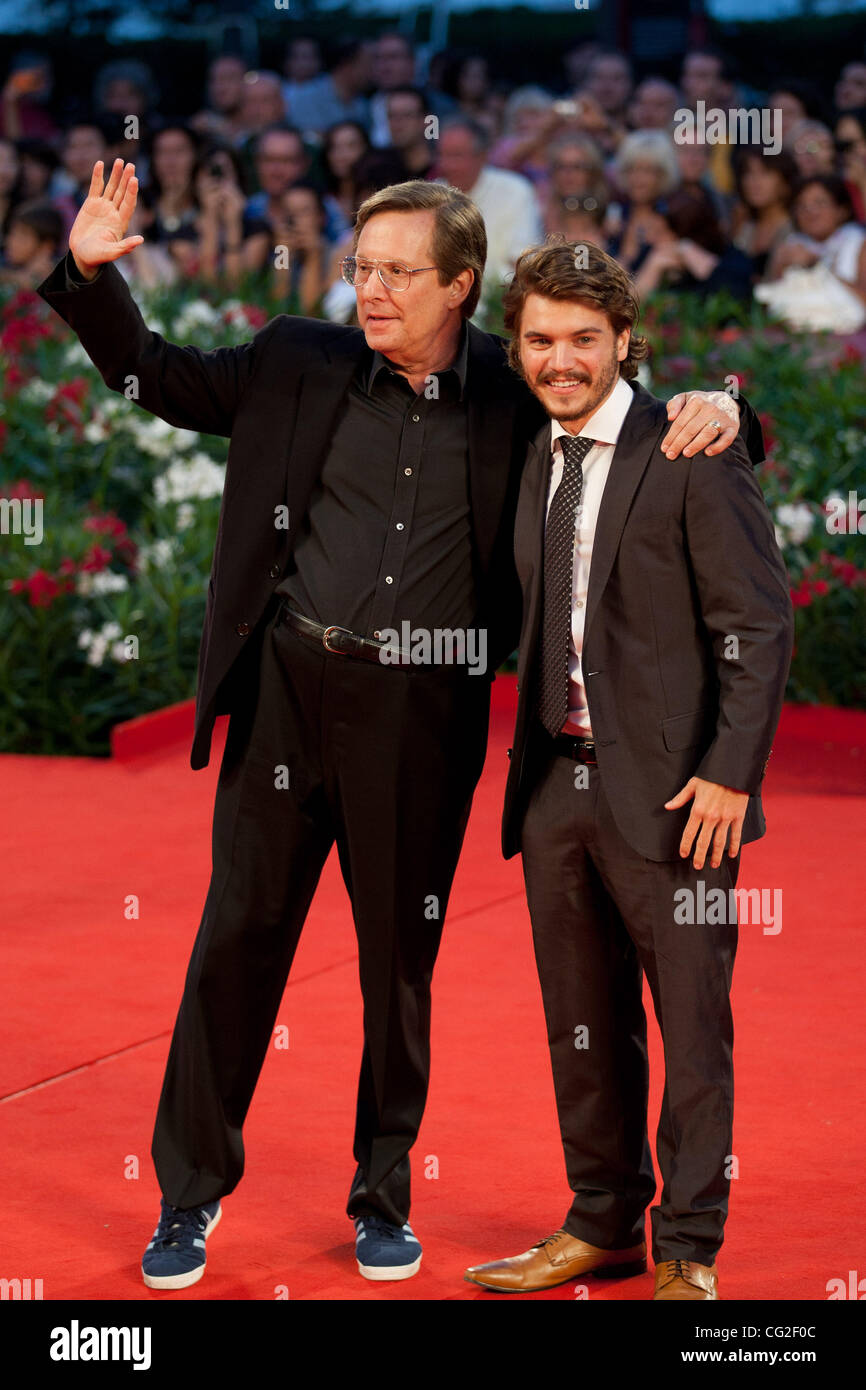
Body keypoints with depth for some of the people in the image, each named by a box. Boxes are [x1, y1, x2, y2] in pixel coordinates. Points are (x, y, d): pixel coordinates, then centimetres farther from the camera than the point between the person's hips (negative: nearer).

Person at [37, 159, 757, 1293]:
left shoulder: (513, 401, 2)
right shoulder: (298, 363, 5)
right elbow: (158, 378, 14)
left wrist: (713, 412, -9)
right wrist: (91, 271, 2)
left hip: (422, 720, 0)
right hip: (288, 693, 0)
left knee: (401, 959, 10)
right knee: (238, 937, 4)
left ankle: (385, 1195, 26)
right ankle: (191, 1191, 17)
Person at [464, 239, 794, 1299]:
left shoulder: (691, 454, -8)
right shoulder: (532, 463, 12)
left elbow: (759, 625, -10)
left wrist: (731, 773, -15)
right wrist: (528, 757, 8)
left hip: (669, 787, -6)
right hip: (557, 783, 6)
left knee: (692, 1029, 1)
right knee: (582, 1026, 14)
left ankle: (688, 1255, 9)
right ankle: (603, 1225, 27)